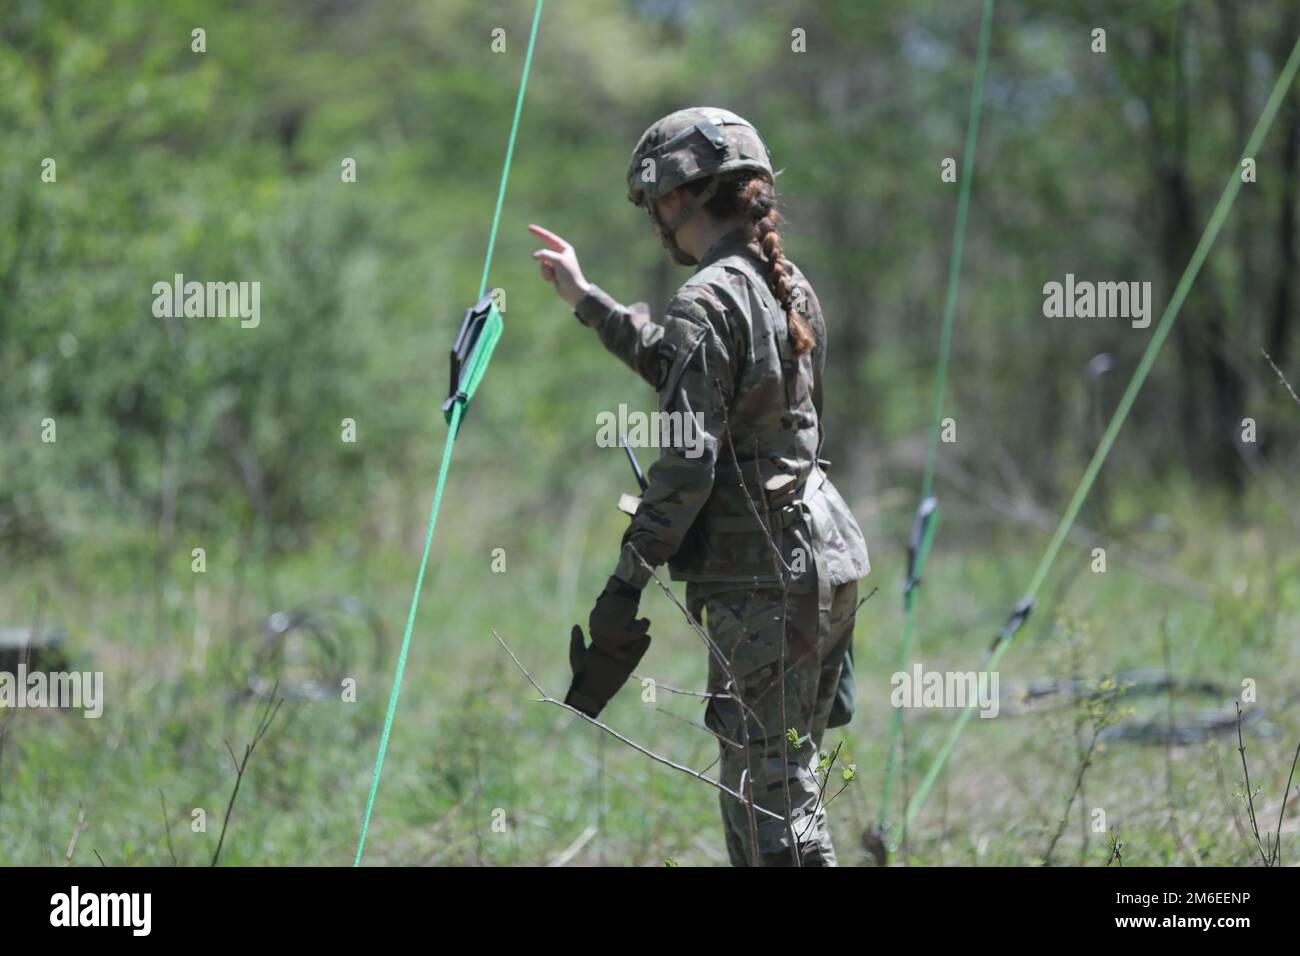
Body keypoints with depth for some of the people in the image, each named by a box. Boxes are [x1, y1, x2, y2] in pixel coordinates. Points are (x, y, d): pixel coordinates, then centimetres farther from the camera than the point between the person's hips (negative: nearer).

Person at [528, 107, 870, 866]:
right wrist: (585, 299, 36)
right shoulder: (789, 288, 13)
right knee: (790, 787, 14)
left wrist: (627, 583, -14)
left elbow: (687, 461, -18)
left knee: (766, 800, -7)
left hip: (764, 577, -9)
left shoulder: (709, 301, -14)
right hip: (826, 557, 9)